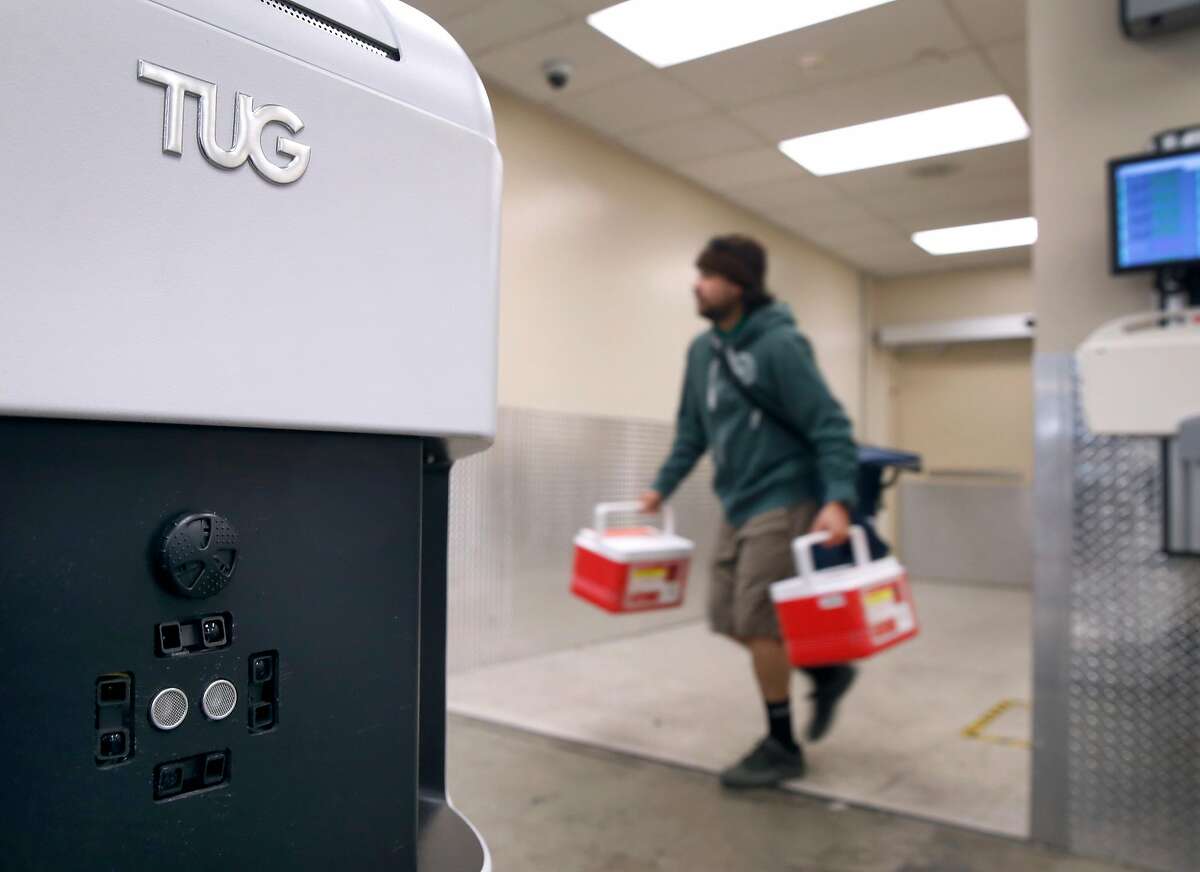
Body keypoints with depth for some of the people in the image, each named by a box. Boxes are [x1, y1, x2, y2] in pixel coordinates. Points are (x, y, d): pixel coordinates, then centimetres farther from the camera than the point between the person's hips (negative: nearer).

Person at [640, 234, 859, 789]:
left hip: (783, 500, -8)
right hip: (737, 504, 8)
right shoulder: (702, 350, 7)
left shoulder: (779, 346, -16)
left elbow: (829, 426, -18)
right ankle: (827, 672, 31)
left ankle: (781, 747, 13)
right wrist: (663, 486, 13)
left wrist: (838, 500, -27)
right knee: (727, 617, 10)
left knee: (757, 621, -6)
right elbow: (692, 430, 16)